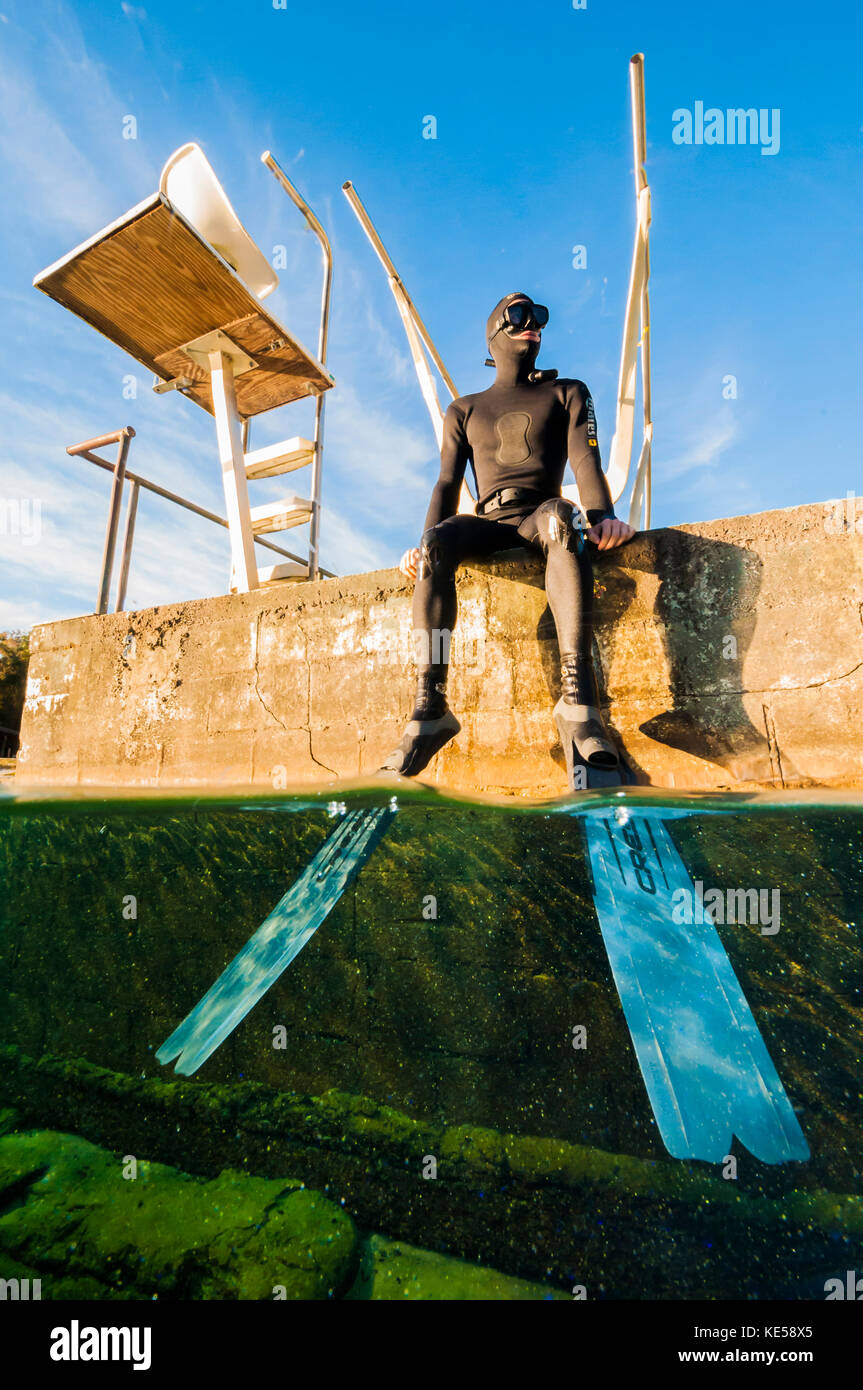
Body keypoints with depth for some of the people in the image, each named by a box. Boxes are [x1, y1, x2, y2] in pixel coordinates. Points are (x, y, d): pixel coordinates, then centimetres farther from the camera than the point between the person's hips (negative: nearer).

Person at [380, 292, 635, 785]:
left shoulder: (567, 393, 22)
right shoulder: (464, 410, 25)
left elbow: (585, 458, 4)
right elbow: (448, 483, 13)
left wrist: (602, 515, -18)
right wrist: (426, 542, -8)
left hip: (539, 516, -1)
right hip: (488, 525, 2)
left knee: (560, 517, -39)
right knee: (438, 544, -34)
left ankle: (578, 699, -52)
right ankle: (430, 709, -39)